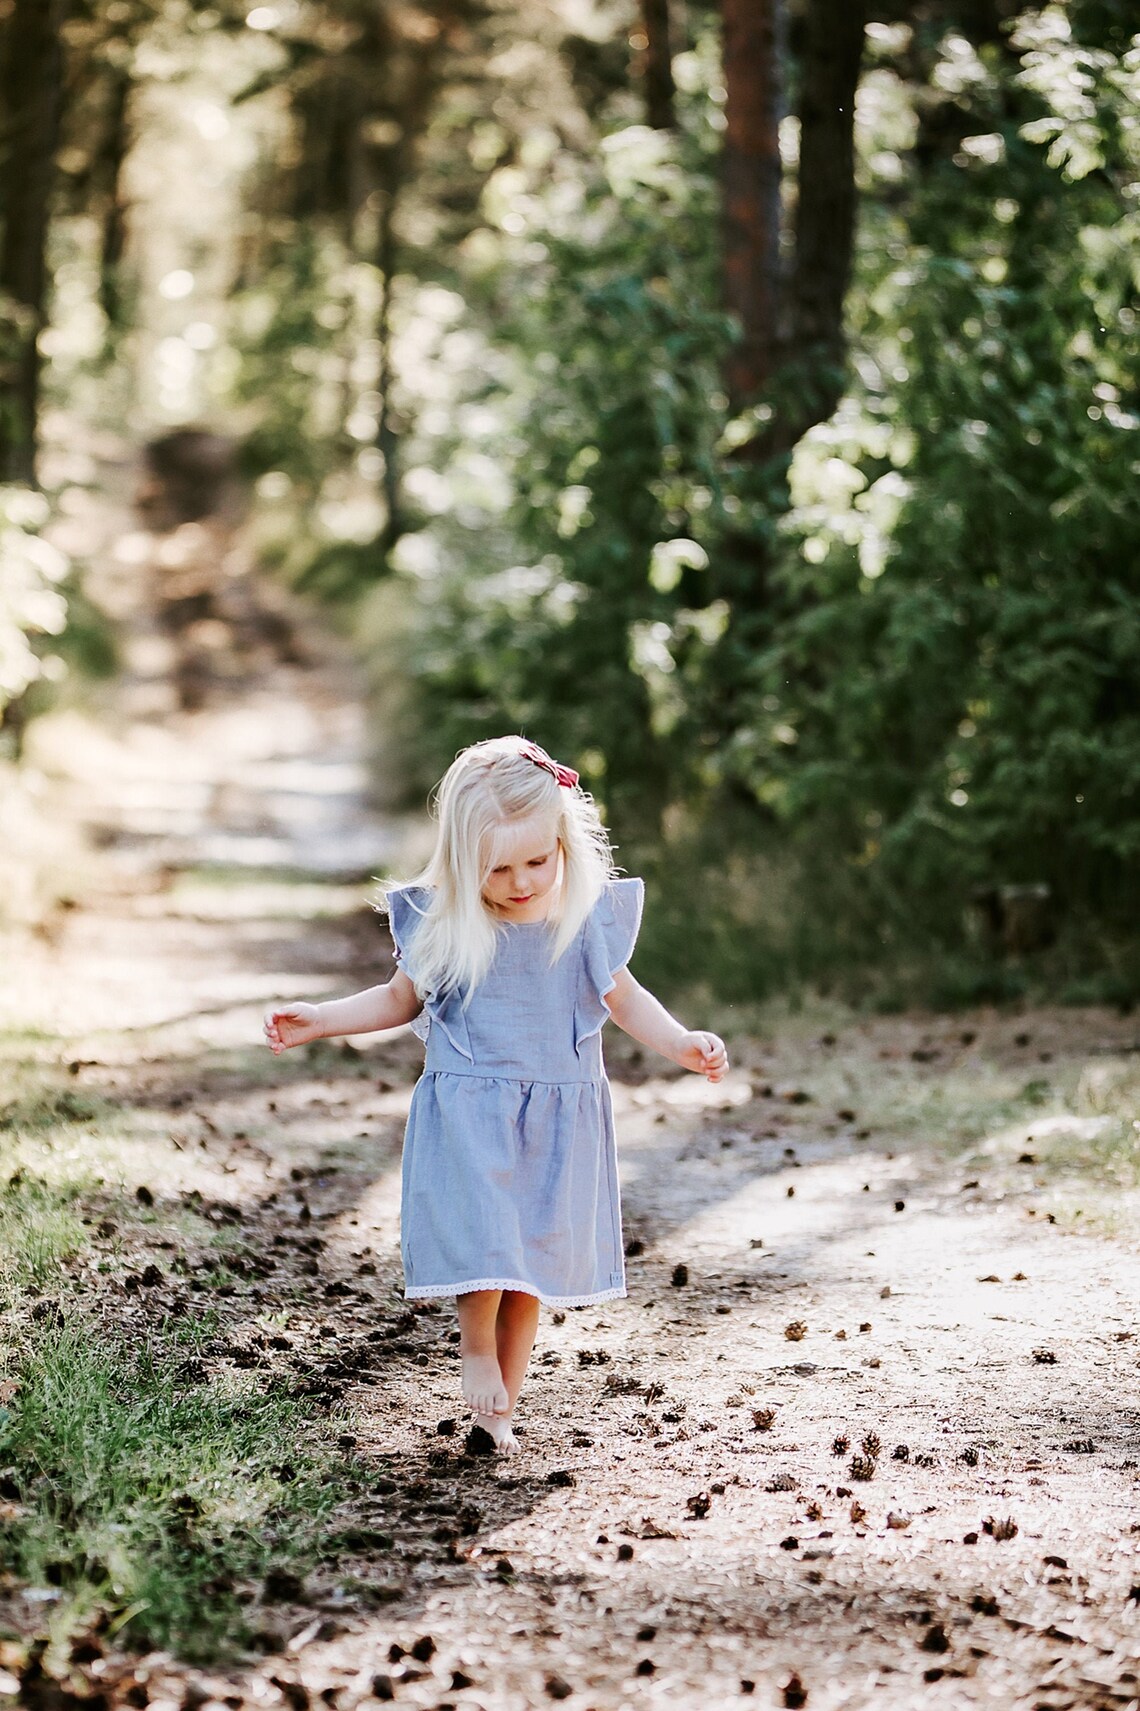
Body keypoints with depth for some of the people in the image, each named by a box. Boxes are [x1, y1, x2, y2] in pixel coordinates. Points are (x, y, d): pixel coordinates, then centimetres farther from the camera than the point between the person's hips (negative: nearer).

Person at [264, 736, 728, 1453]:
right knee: (481, 1235, -17)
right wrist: (320, 1020, 3)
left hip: (558, 1118, 1)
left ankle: (501, 1406, 20)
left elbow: (624, 998, 10)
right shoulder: (441, 923, -6)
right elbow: (403, 998, 11)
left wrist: (683, 1043, -4)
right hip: (467, 1113, -1)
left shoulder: (588, 919, -5)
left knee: (534, 1258, 7)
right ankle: (477, 1348, 11)